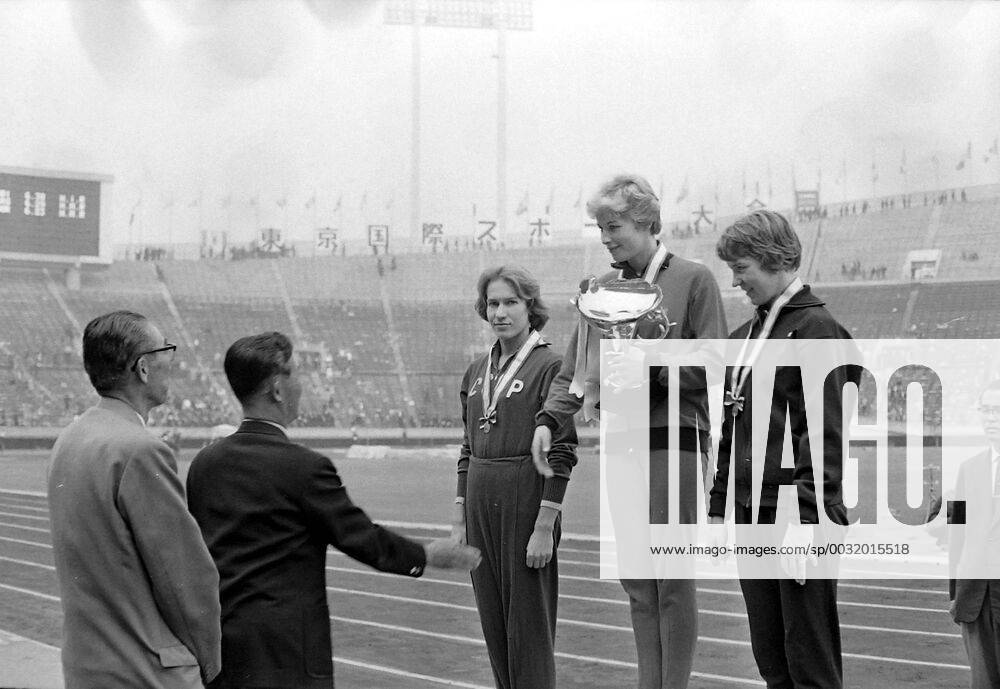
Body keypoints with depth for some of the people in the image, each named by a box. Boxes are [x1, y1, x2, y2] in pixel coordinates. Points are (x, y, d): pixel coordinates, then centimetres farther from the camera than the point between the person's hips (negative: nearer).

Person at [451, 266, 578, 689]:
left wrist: (544, 527, -16)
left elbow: (563, 453, -12)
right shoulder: (477, 372, 12)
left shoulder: (549, 366, -9)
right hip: (481, 502, 7)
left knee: (528, 622, -1)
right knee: (493, 621, 11)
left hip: (527, 502, -7)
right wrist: (459, 520, 12)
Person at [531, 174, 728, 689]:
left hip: (674, 443, -5)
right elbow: (574, 369, 10)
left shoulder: (693, 280, -3)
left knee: (672, 579, -2)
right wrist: (548, 420, -6)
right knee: (636, 582, 10)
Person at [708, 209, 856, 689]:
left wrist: (803, 519, -19)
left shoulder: (816, 328, -8)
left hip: (799, 515, -8)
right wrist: (719, 506, 16)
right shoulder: (744, 336, 16)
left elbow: (825, 434, -15)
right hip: (750, 515, 8)